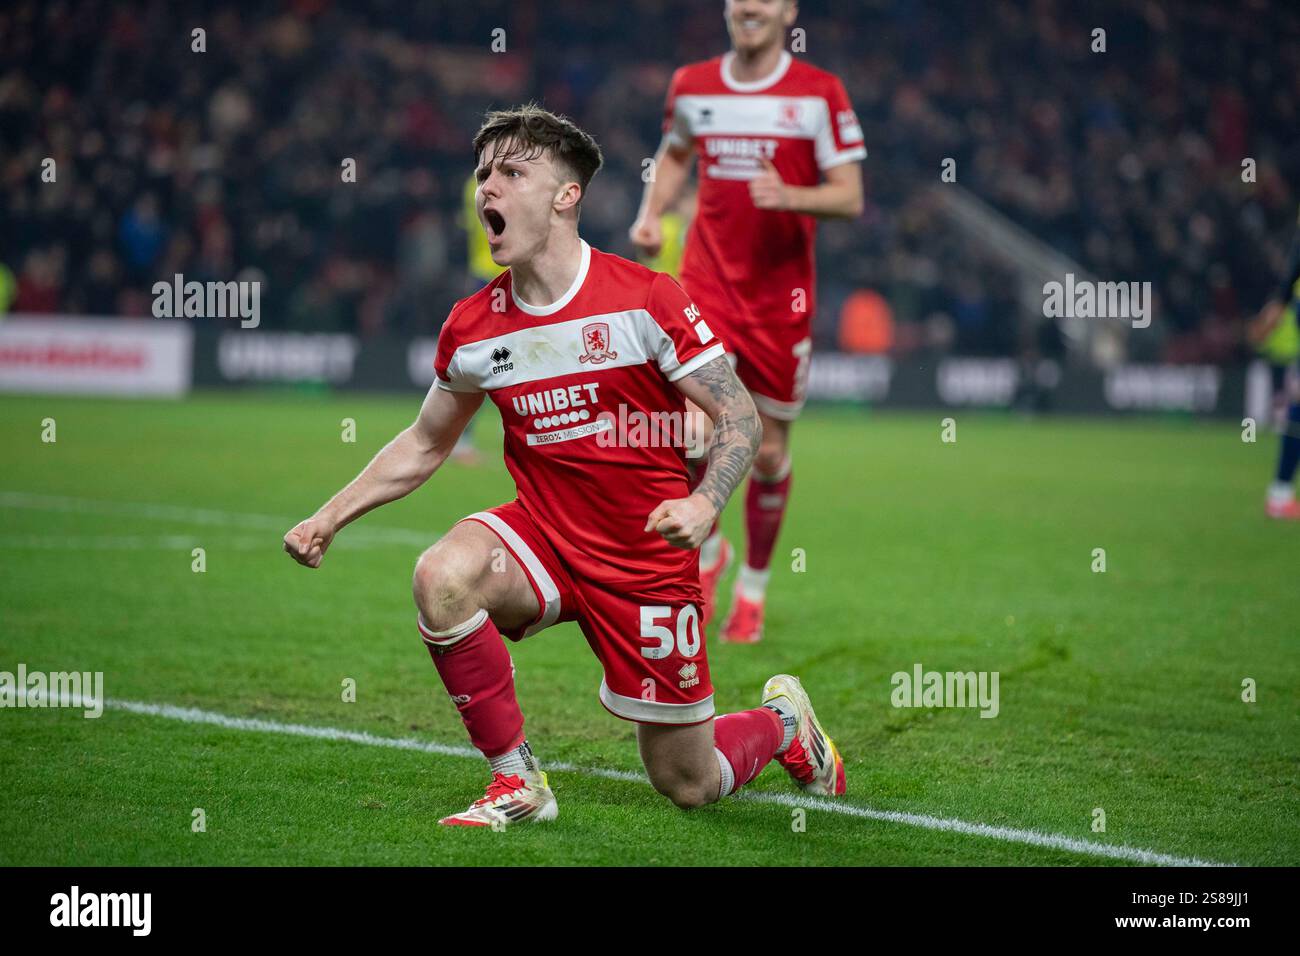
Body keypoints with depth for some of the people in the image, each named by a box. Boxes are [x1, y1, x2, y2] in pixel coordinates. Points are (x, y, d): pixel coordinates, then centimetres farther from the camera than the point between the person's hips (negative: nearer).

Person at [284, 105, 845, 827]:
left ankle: (780, 720, 39)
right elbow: (425, 443, 15)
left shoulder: (644, 298, -14)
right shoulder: (473, 326, -2)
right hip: (542, 534, 3)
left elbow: (740, 417, -10)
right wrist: (330, 518, 5)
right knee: (443, 576, -31)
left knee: (688, 787, 3)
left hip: (648, 562, -3)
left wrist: (704, 505, -29)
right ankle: (515, 780, -14)